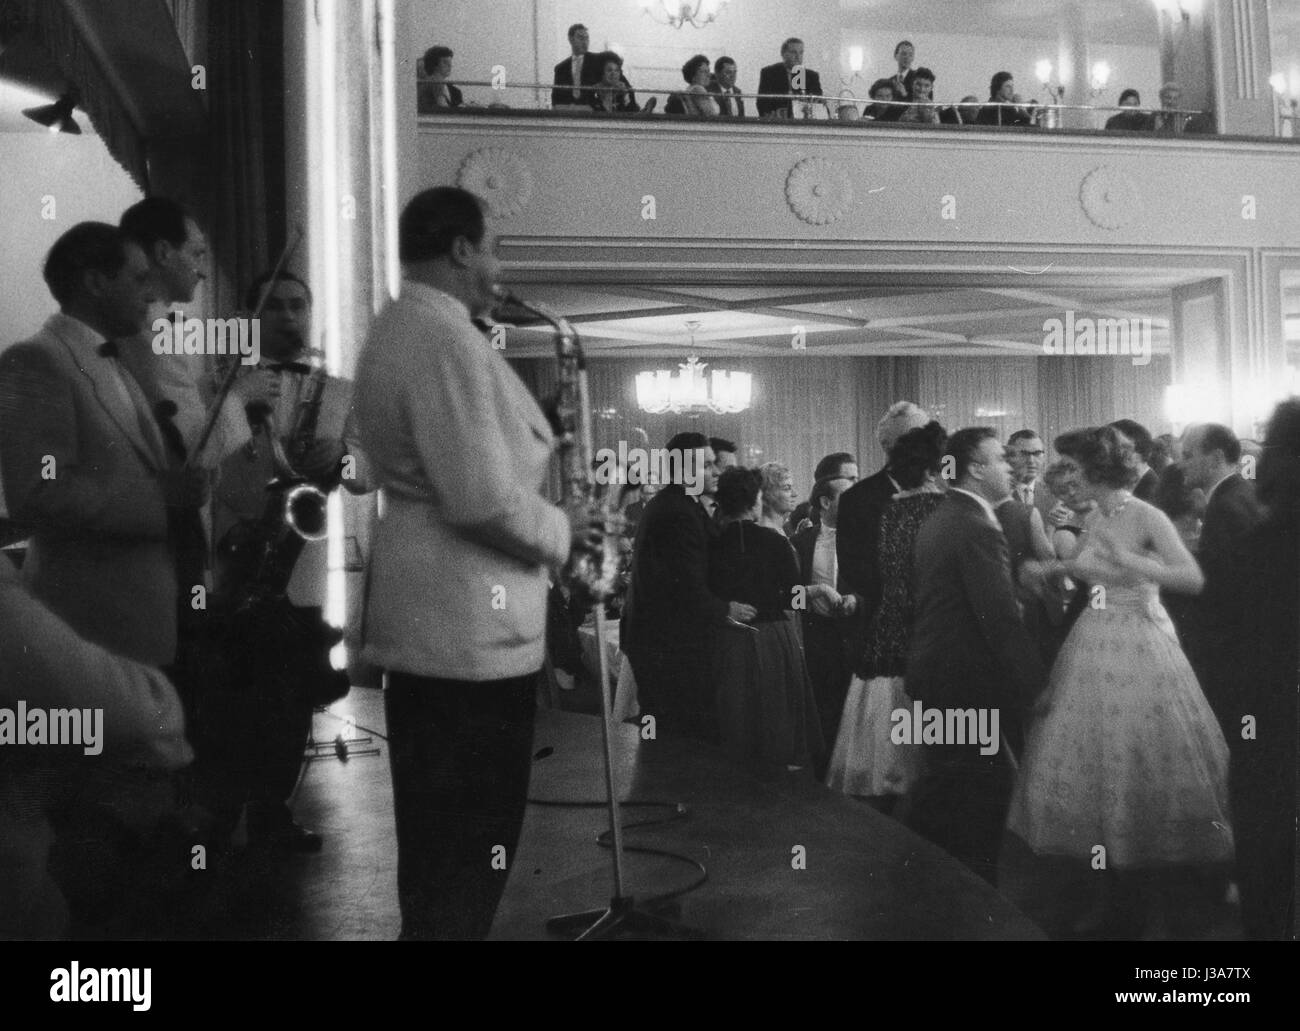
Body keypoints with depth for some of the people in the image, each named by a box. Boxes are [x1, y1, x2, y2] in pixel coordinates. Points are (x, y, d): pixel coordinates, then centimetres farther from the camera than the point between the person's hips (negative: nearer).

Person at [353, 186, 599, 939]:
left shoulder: (396, 330, 16)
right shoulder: (448, 340, -18)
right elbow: (483, 499, -24)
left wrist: (541, 432, 13)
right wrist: (561, 532, -8)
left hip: (422, 619, 11)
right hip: (471, 626, -11)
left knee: (433, 837, 19)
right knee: (472, 845, -1)